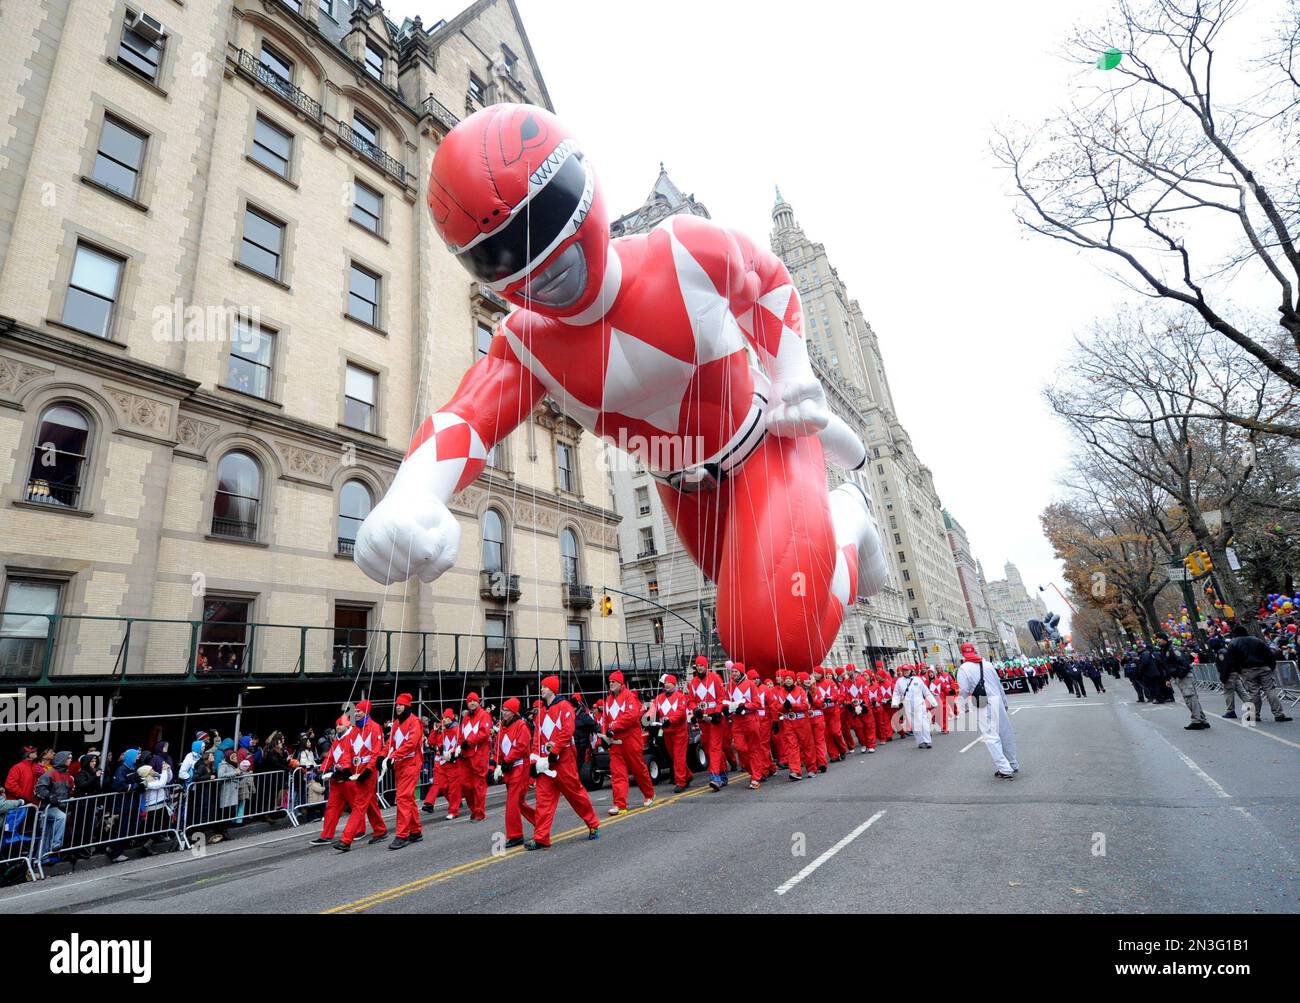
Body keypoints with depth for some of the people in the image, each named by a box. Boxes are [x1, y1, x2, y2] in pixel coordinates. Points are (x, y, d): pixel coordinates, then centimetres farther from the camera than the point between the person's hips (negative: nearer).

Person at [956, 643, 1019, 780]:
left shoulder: (963, 669, -6)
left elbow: (964, 691, -12)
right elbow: (999, 685, 17)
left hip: (983, 705, -6)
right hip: (997, 700, 6)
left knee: (990, 737, -2)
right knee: (1004, 733, 16)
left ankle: (1005, 770, -4)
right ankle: (1013, 765, 30)